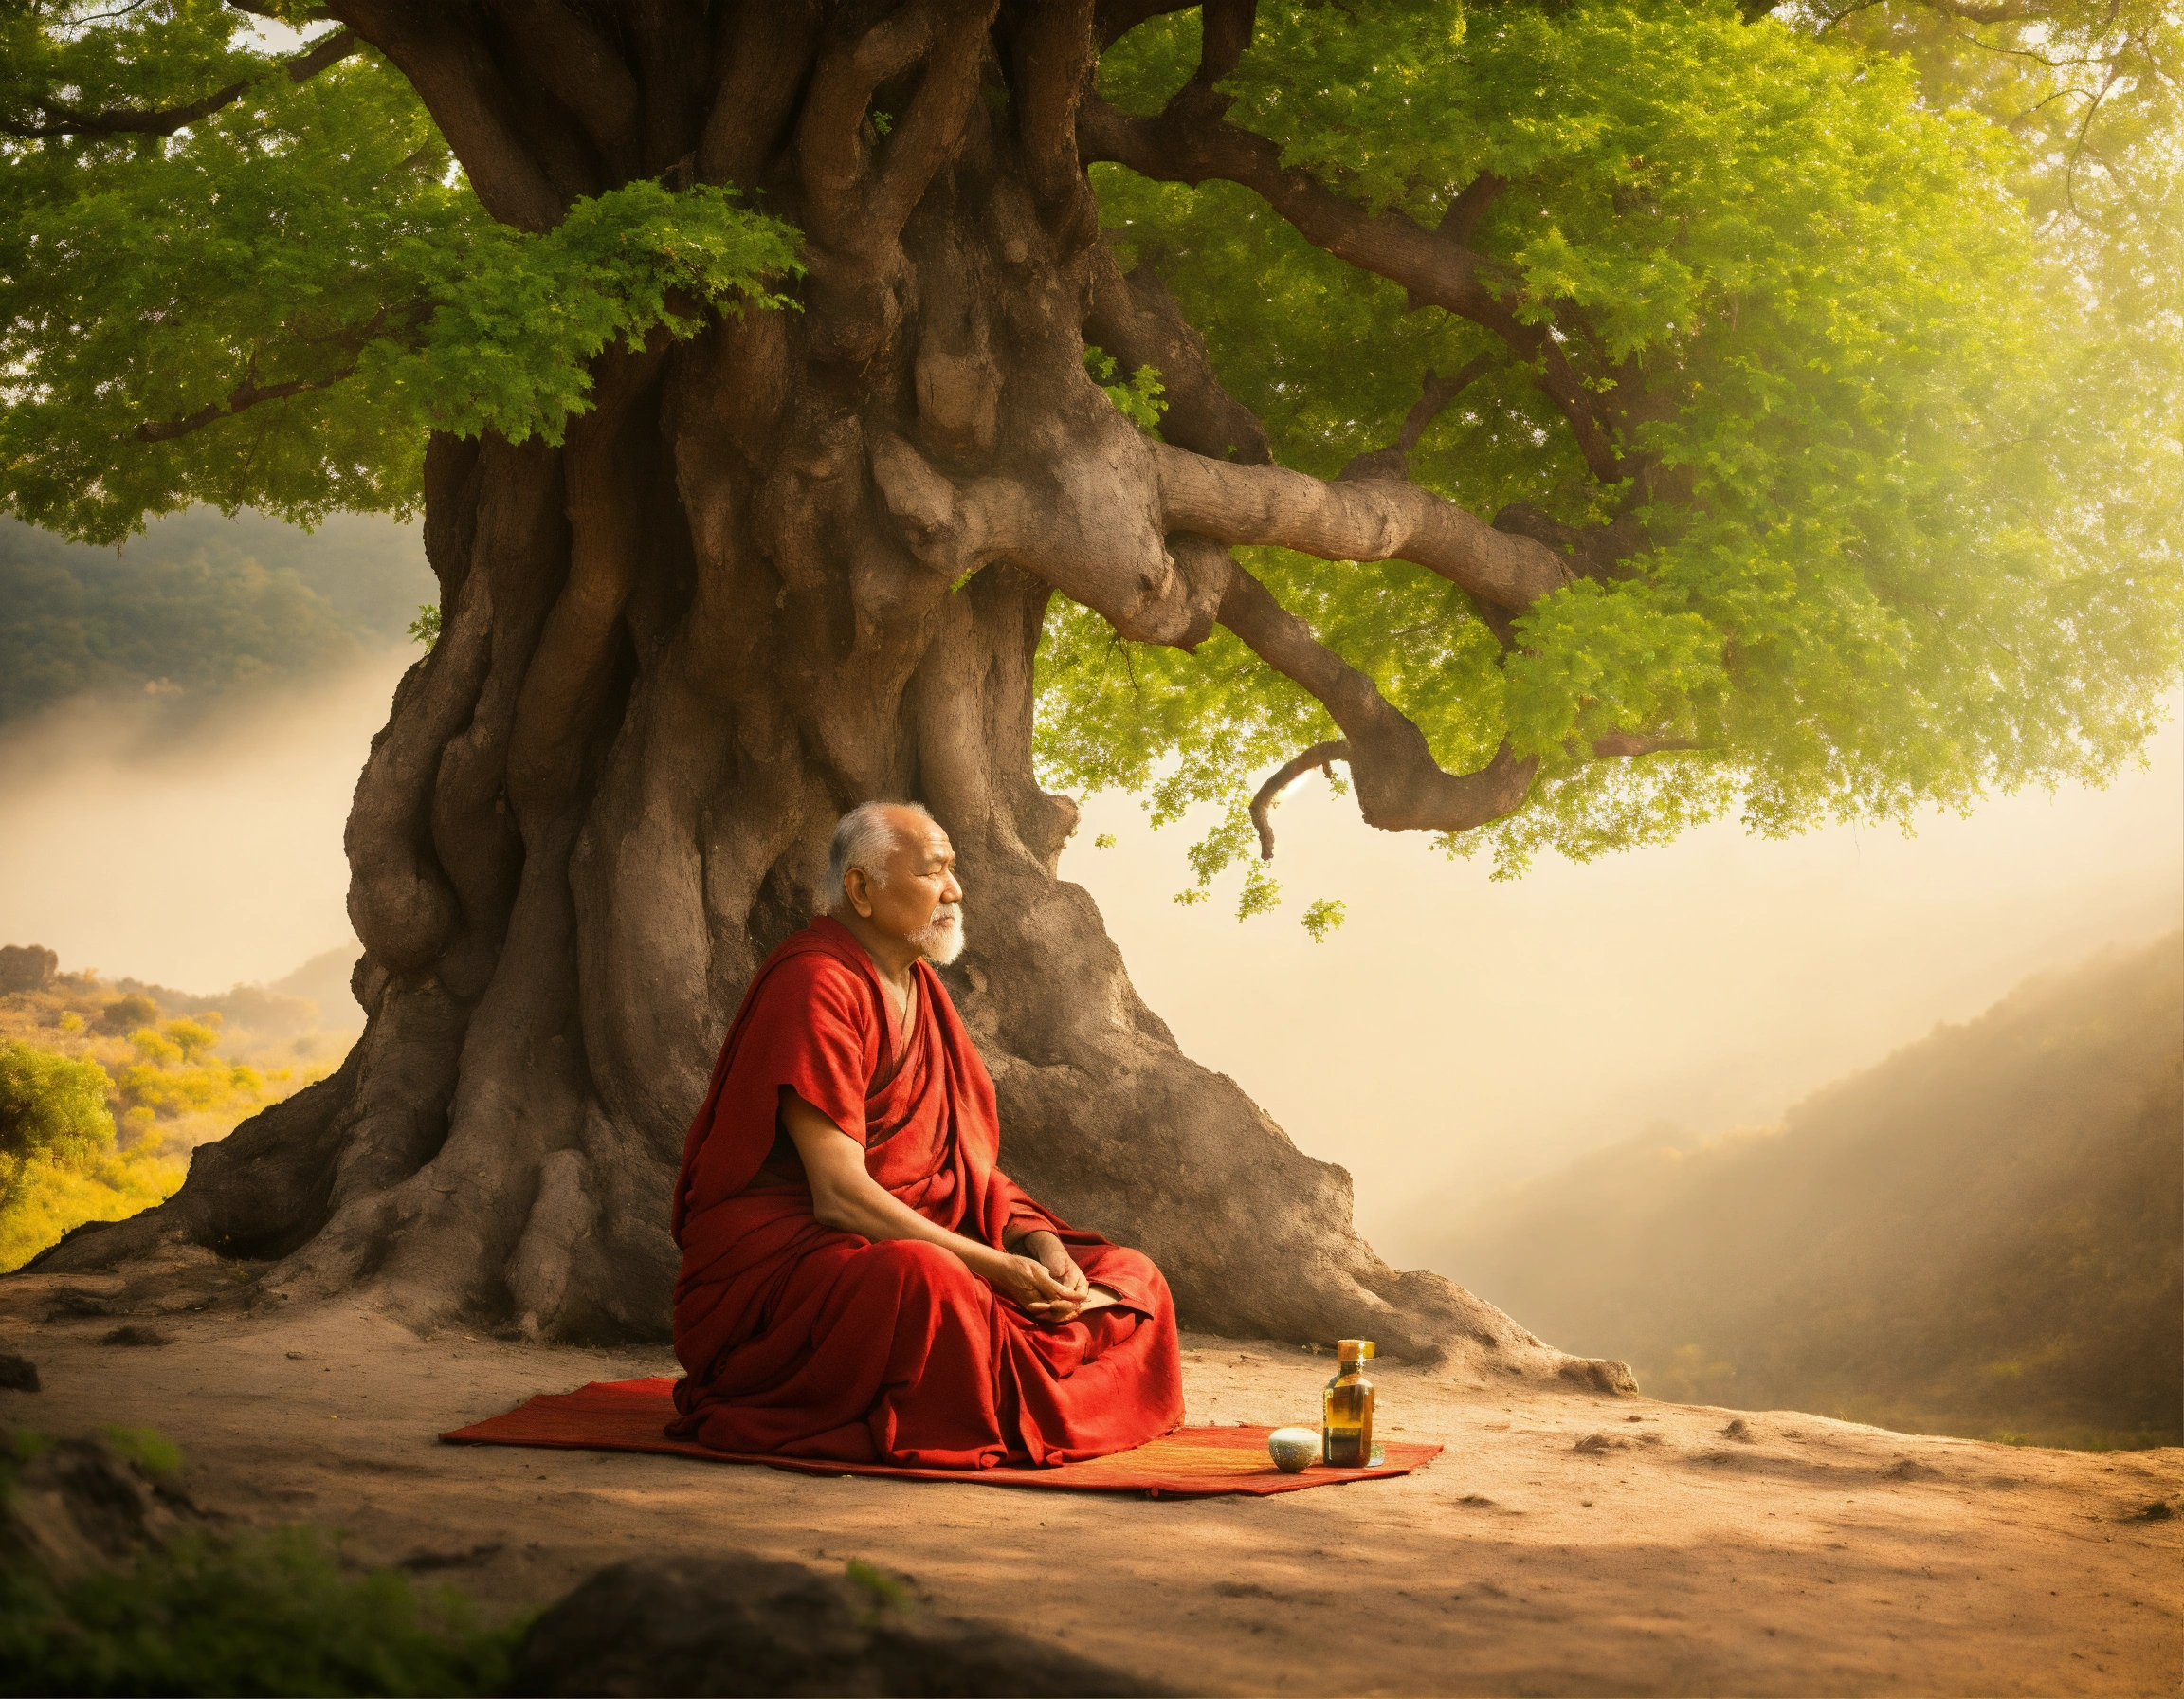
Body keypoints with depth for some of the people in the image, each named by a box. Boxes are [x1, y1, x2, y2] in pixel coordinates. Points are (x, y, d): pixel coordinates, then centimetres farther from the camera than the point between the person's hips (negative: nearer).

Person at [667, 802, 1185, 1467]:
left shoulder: (921, 988, 16)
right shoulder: (816, 984, -14)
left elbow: (969, 1157, 13)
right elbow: (840, 1194, -22)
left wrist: (1036, 1240, -7)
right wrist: (993, 1266, -25)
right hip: (786, 1244, -10)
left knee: (1130, 1281, -1)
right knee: (928, 1285, -42)